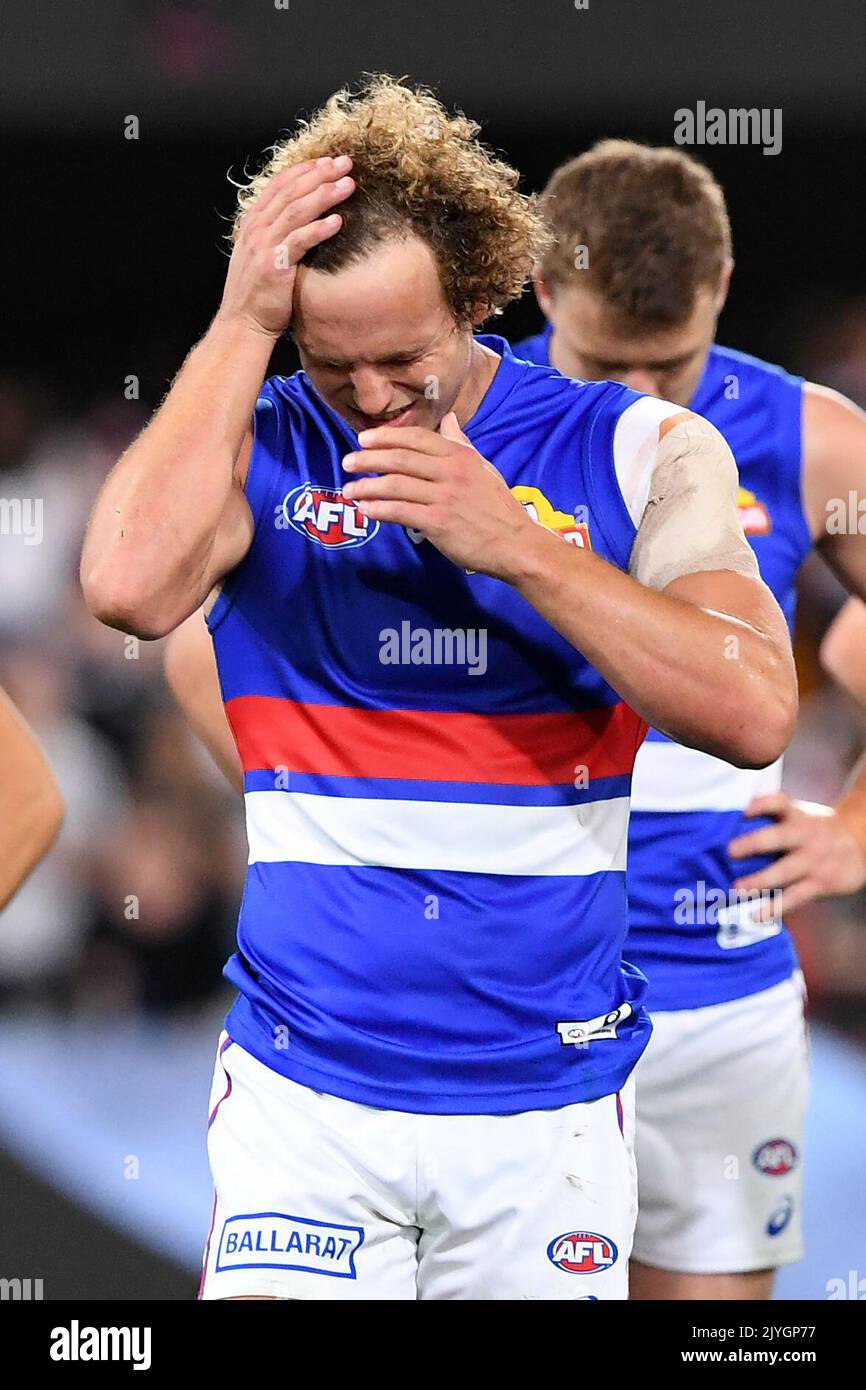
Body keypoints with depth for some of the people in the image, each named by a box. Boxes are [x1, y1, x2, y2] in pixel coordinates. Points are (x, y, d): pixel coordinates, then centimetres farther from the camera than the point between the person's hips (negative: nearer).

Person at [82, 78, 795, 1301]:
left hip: (546, 1104, 1)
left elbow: (756, 714, -10)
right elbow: (129, 586, -21)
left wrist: (518, 547, -18)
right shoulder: (257, 444, 0)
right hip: (303, 1094, -1)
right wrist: (243, 324, -16)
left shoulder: (636, 451, 1)